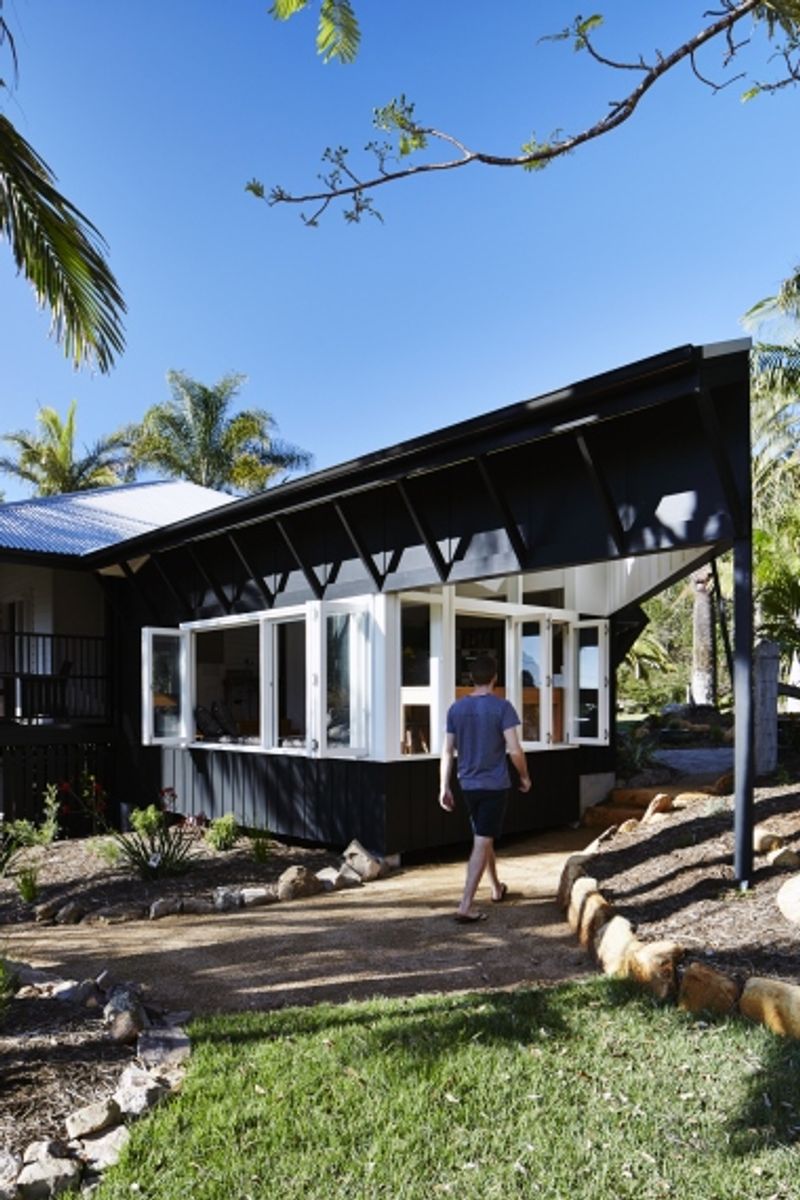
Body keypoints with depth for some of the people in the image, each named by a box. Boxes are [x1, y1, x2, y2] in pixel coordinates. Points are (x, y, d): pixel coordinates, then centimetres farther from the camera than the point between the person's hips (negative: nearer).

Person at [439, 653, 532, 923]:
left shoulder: (456, 708, 2)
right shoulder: (502, 707, -12)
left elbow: (447, 751, 2)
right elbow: (515, 750, -16)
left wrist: (444, 787, 6)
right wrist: (524, 776, 1)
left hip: (468, 785, 5)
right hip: (495, 785, -5)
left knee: (484, 837, 22)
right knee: (482, 843, -4)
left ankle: (497, 887, 39)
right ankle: (466, 906, -8)